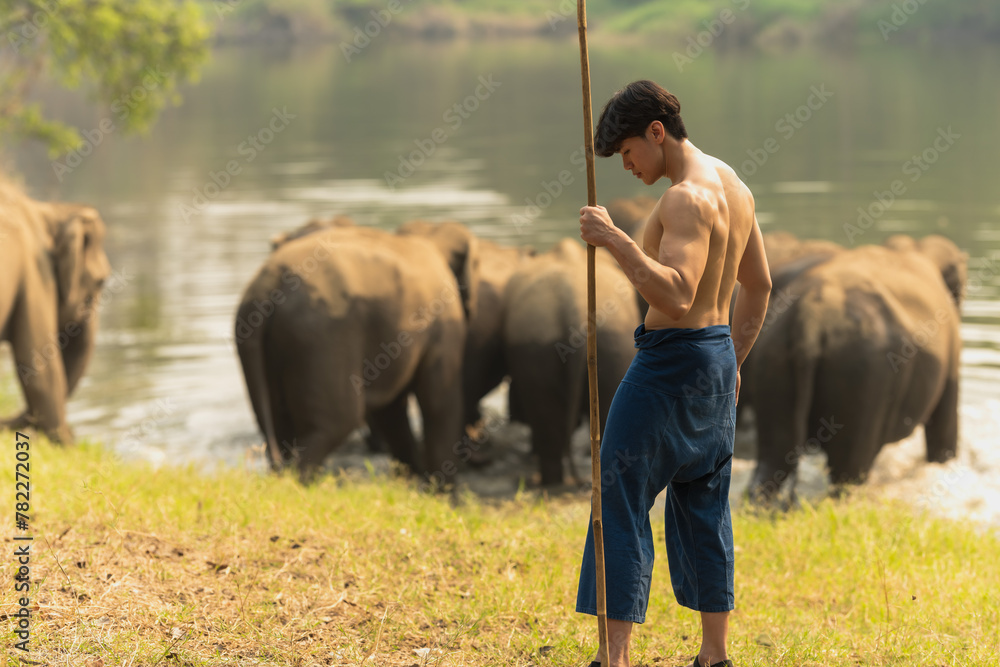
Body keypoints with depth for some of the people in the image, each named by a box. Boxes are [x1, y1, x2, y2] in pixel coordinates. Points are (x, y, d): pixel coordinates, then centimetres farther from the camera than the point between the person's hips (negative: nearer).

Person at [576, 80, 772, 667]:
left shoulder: (687, 198, -20)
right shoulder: (734, 186, 11)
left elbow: (676, 297, -32)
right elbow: (759, 286, 19)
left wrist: (615, 239, -31)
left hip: (671, 359, -9)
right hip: (718, 355, 9)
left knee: (621, 503, -5)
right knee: (703, 508, 14)